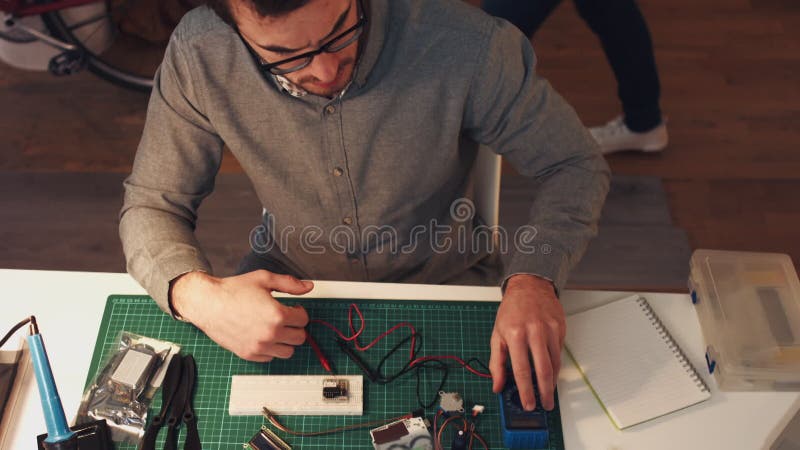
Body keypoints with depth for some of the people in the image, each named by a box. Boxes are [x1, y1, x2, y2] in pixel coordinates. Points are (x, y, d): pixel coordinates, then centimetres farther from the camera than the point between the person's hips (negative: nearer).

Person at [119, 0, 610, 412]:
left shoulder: (462, 42, -27)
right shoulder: (199, 56, -21)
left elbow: (578, 164, -14)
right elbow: (150, 206, -9)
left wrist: (533, 277, -33)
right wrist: (197, 294, -32)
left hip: (444, 283, 0)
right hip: (289, 286, 1)